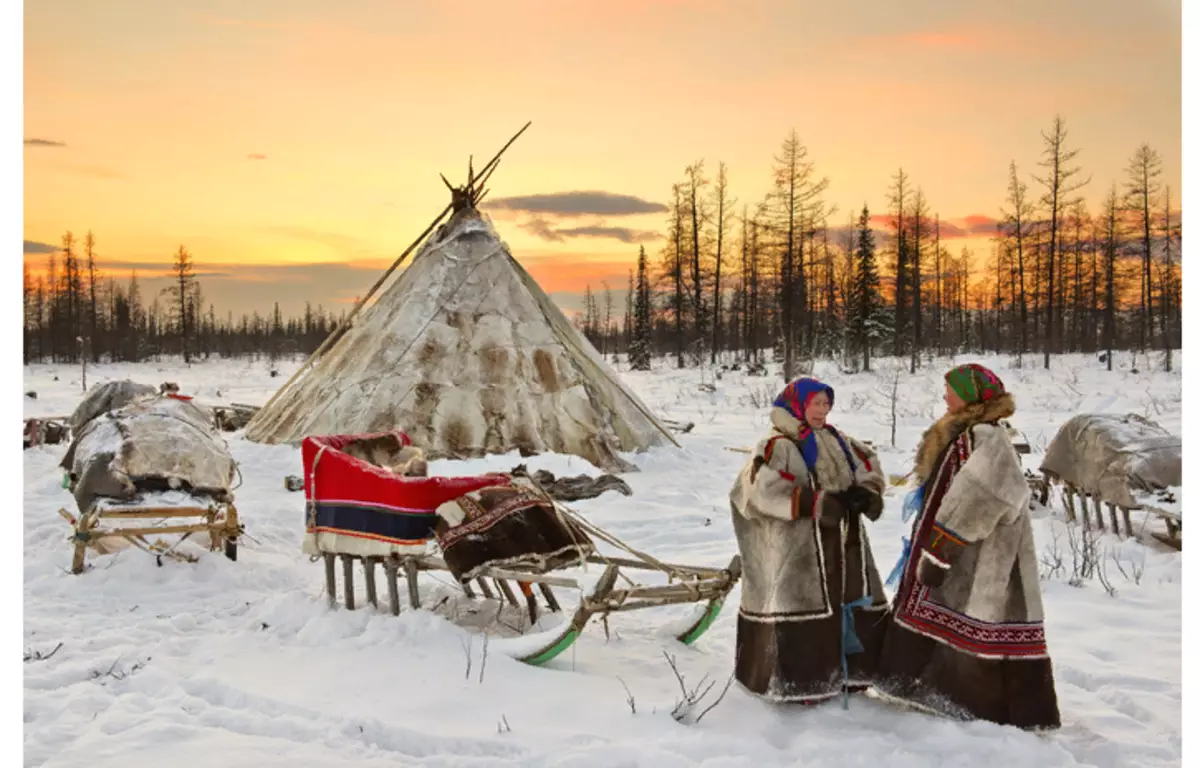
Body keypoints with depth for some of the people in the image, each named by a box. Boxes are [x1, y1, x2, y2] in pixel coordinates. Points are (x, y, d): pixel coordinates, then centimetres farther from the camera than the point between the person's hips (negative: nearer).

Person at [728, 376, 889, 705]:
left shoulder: (839, 442, 16)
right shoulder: (777, 446, -11)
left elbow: (870, 468, 21)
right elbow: (762, 489, -24)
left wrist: (868, 494, -3)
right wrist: (815, 503, -26)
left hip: (844, 544, 8)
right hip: (799, 549, -8)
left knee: (853, 603, 15)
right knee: (808, 607, -7)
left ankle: (850, 671, 31)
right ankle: (803, 682, 4)